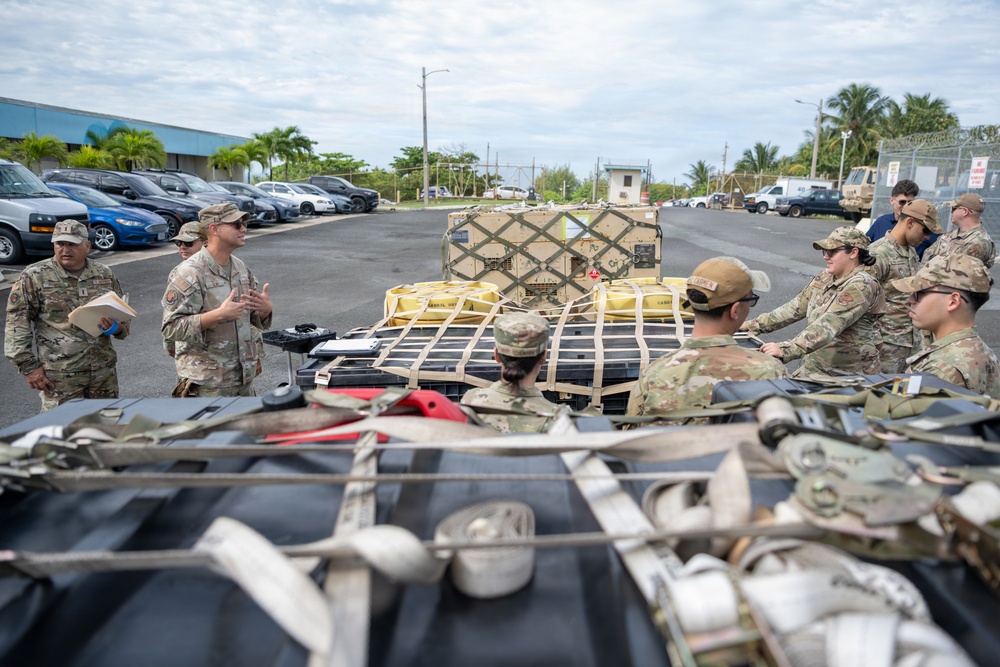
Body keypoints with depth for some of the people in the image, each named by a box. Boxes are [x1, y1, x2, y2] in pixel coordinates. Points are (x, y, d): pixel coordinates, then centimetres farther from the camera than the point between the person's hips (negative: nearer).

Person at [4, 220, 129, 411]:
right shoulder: (34, 277, -2)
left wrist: (117, 328, -7)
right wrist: (29, 367, -8)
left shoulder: (104, 275, 8)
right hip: (59, 376, -3)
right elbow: (17, 324, -3)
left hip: (103, 371, 4)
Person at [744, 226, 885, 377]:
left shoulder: (860, 286, -17)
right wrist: (752, 325, 5)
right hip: (813, 369, 6)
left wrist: (785, 350, -39)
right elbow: (795, 307, 10)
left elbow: (828, 326, -29)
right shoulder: (825, 278, 7)